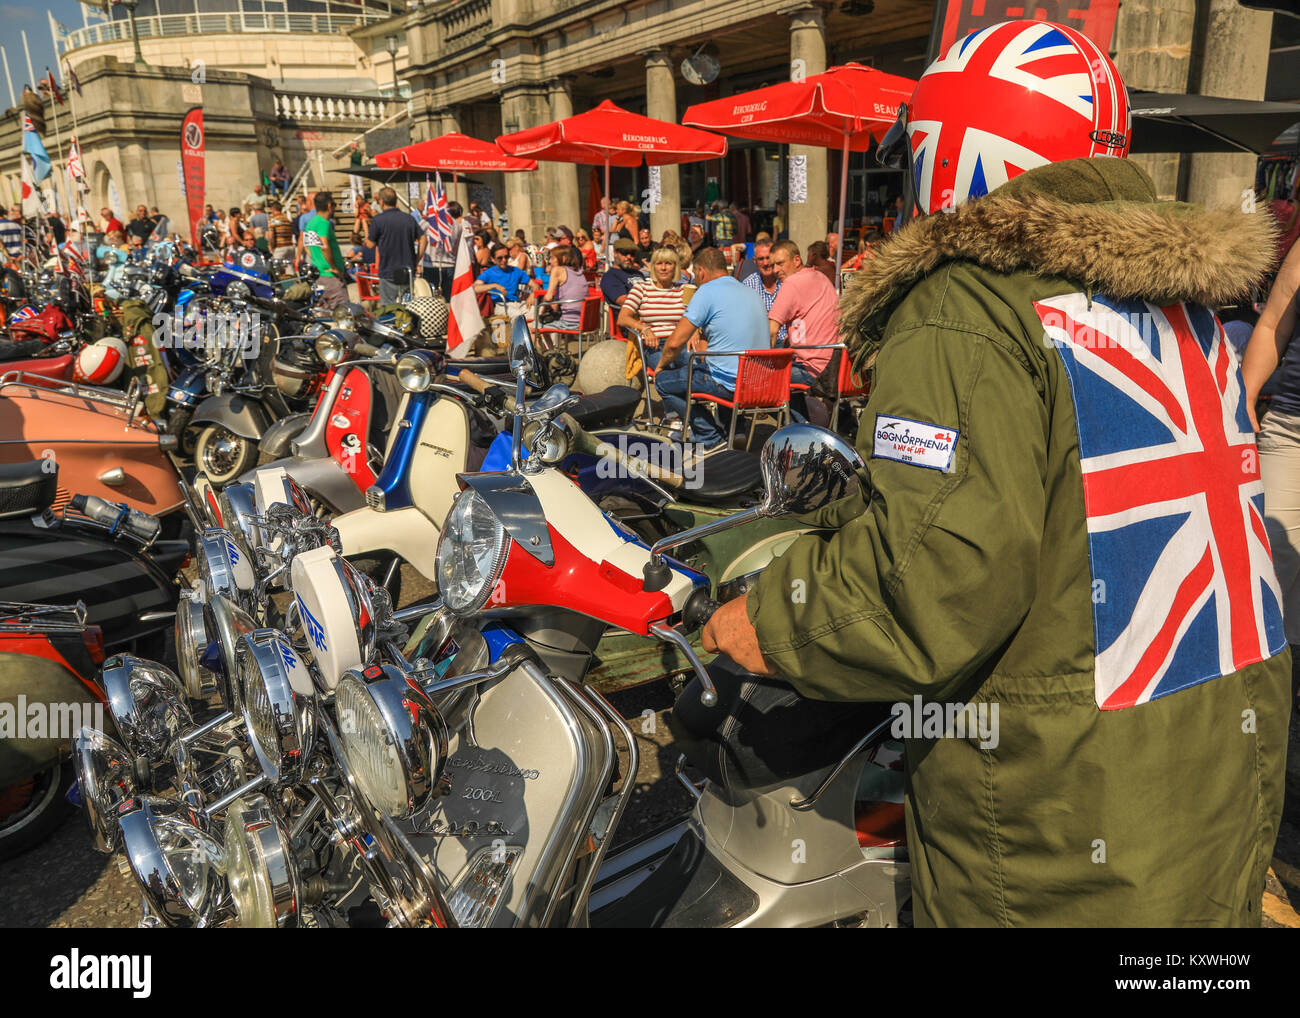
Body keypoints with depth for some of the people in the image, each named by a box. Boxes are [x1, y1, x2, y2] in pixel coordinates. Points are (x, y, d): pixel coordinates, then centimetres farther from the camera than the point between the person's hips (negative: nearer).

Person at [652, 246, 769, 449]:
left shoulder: (708, 291, -12)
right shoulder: (749, 291, 14)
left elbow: (675, 342, -12)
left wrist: (661, 365, 7)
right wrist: (700, 334, 30)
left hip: (730, 384, -9)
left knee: (663, 381, 6)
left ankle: (711, 438, 3)